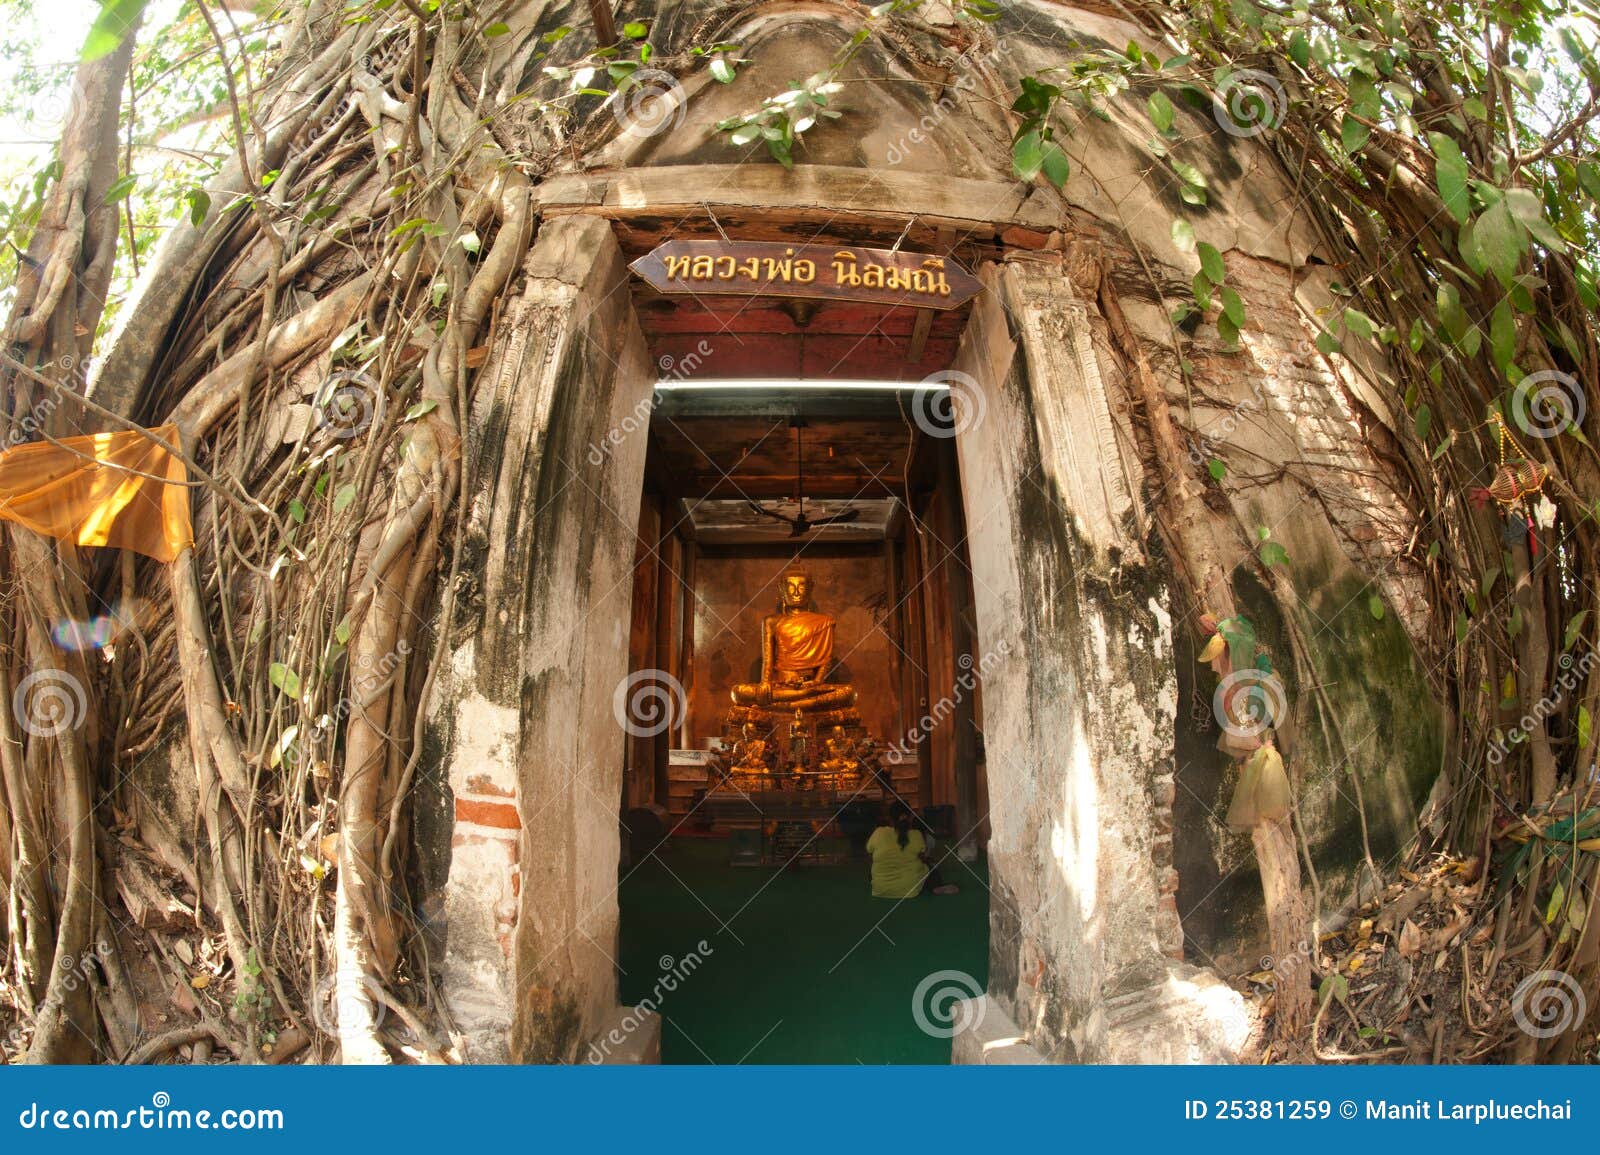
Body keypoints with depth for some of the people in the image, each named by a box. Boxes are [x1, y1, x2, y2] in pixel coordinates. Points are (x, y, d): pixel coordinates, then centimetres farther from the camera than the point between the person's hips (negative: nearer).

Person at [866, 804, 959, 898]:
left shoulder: (879, 833, -16)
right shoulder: (916, 836, -16)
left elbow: (869, 849, 3)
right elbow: (925, 857, 0)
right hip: (910, 888, -1)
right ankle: (938, 887, 20)